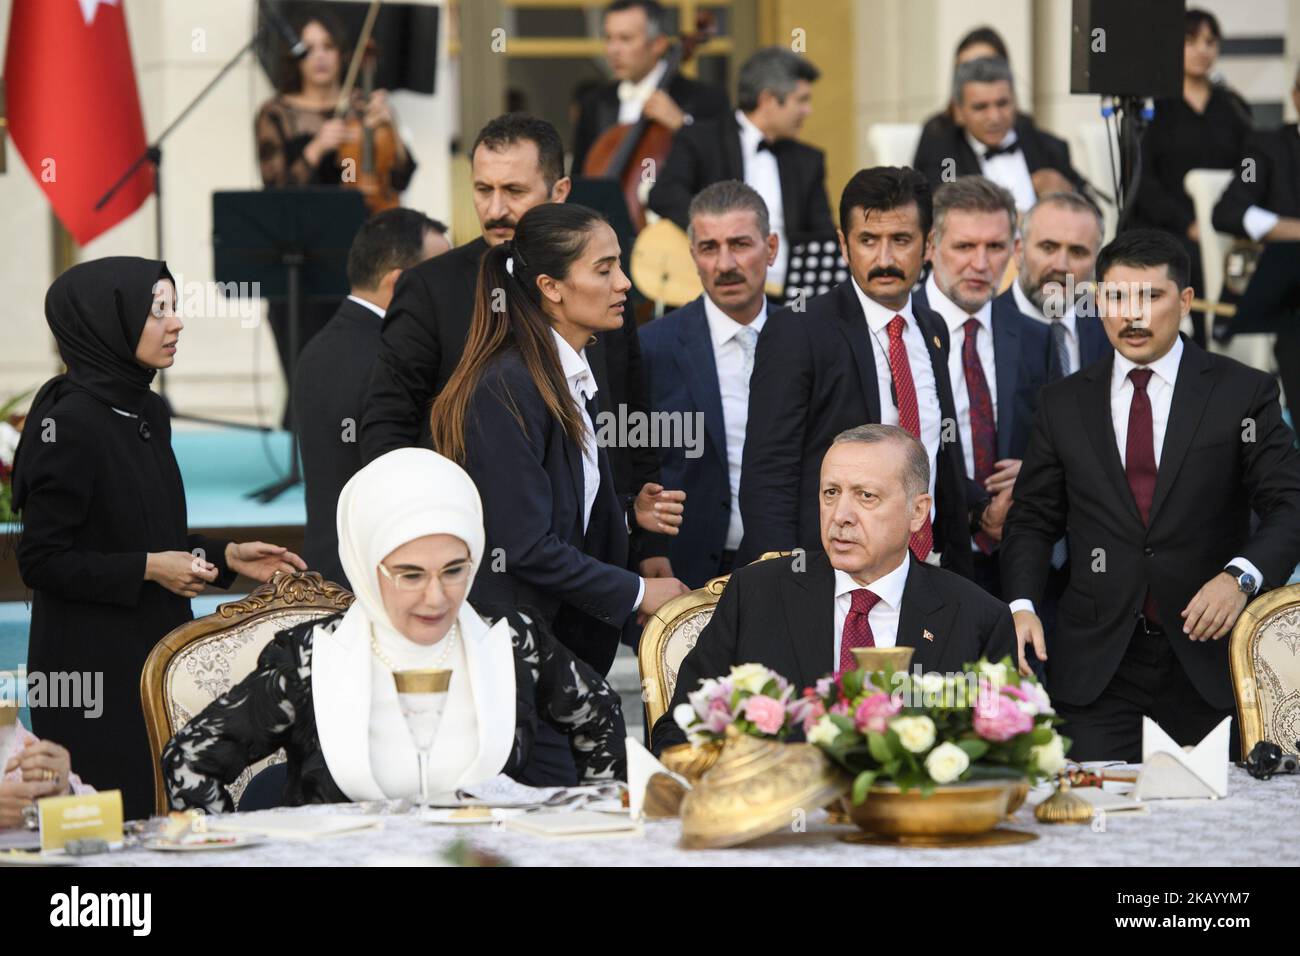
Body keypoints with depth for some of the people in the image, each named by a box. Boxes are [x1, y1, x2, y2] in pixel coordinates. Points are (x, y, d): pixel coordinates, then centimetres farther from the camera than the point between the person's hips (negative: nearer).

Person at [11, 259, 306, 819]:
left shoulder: (150, 412, 10)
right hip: (94, 667, -8)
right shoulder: (71, 421, -15)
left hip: (157, 647, 8)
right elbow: (41, 560, -15)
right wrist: (147, 568, -17)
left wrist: (226, 557, 7)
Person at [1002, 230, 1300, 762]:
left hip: (1209, 654, -2)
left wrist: (1241, 576, -21)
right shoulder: (1064, 404, 11)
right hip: (1096, 666, 2)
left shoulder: (1242, 393, 2)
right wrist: (1022, 606, -5)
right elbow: (1033, 520, 13)